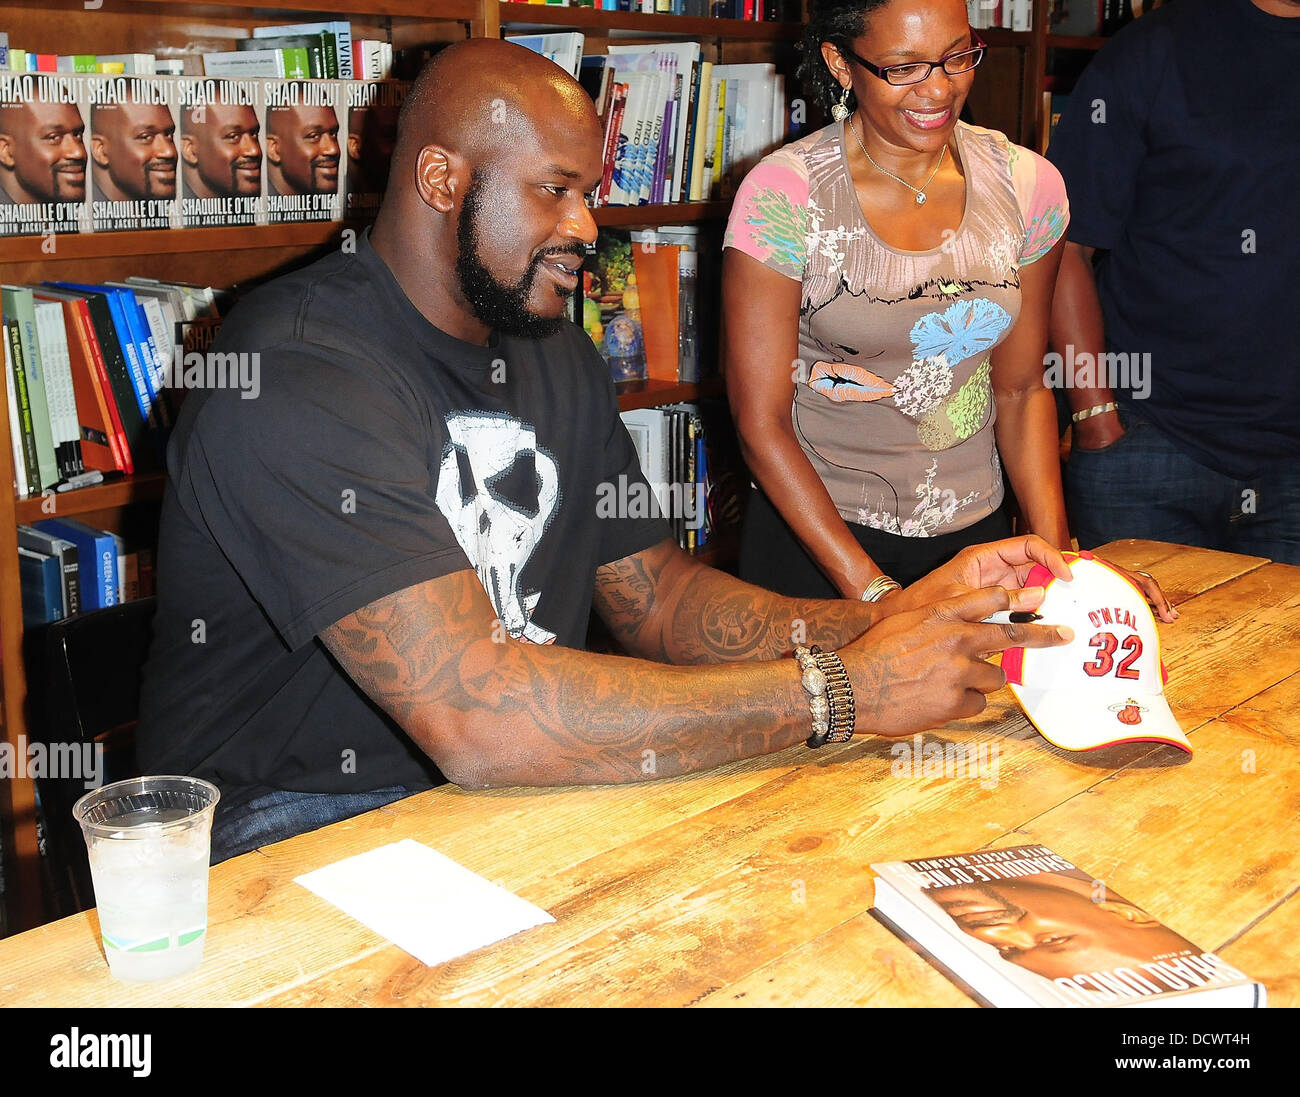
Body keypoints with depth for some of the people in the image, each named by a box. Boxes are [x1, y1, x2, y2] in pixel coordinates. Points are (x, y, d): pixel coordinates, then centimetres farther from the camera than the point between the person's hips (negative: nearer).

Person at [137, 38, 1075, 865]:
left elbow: (656, 597, 8)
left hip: (510, 781, 7)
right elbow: (475, 718, -30)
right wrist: (839, 693, -27)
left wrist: (892, 621, -9)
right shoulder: (298, 375, -22)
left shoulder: (555, 356, 8)